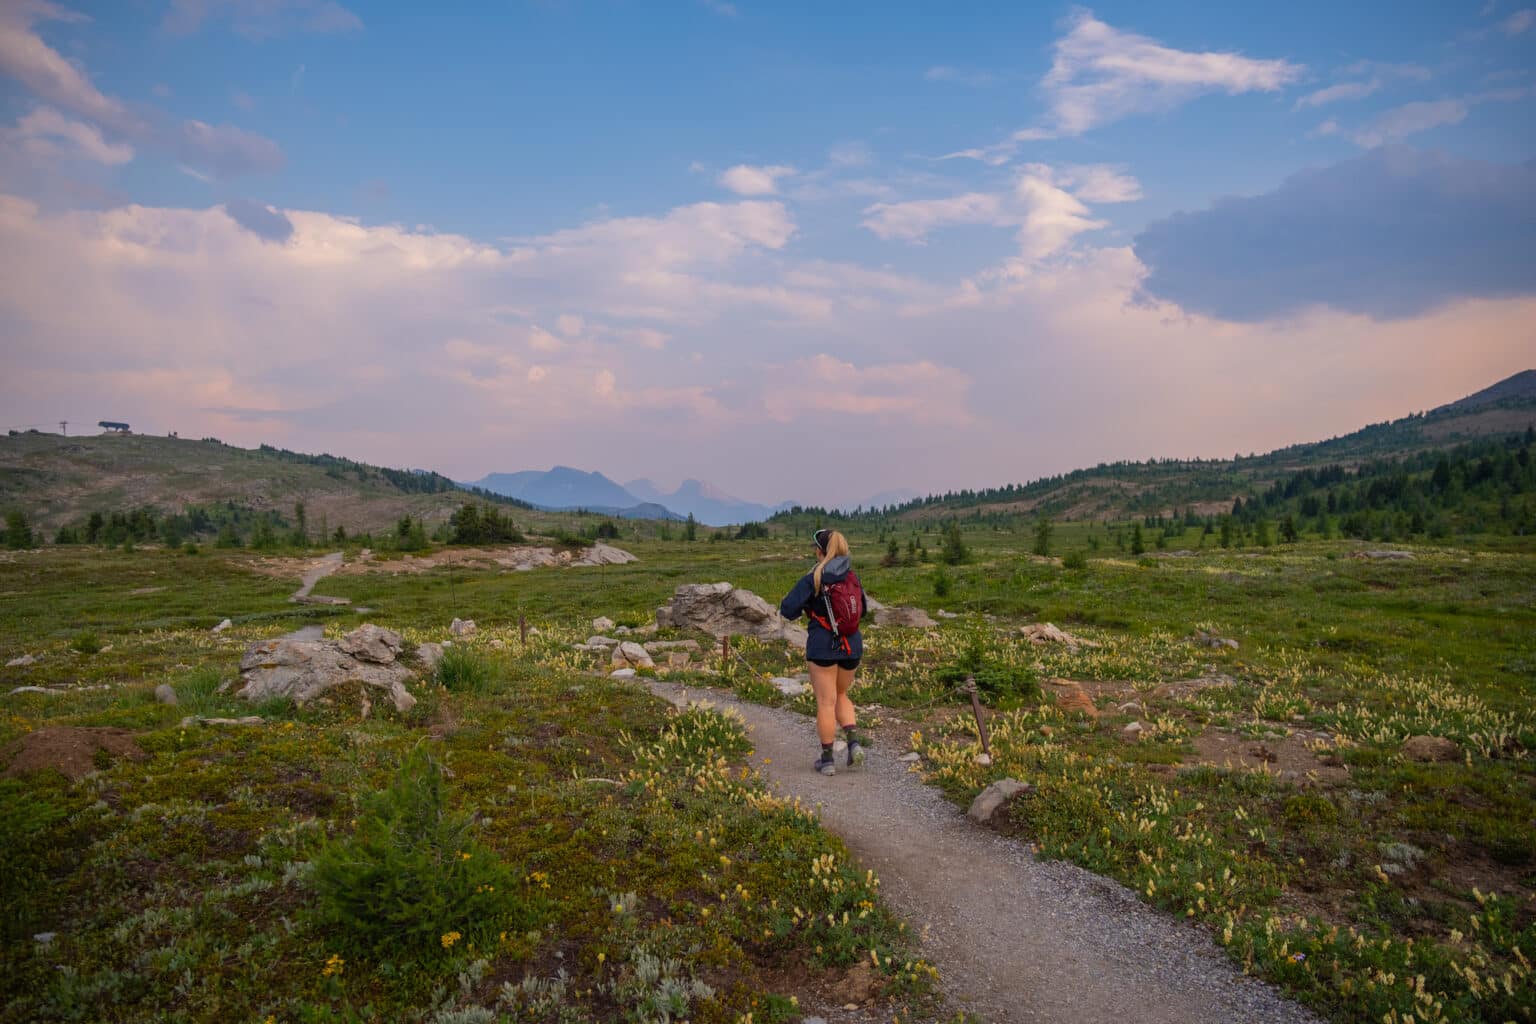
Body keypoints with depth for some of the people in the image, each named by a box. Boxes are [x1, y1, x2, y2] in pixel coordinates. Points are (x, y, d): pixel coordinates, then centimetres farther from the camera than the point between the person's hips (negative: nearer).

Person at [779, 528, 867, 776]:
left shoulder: (812, 580, -13)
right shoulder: (852, 577, 2)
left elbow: (788, 609, -18)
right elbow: (863, 608, 15)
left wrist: (804, 608, 4)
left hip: (823, 646, -5)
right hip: (852, 646, 5)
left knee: (826, 702, 4)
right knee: (841, 695, 23)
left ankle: (827, 760, 11)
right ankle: (854, 742, 6)